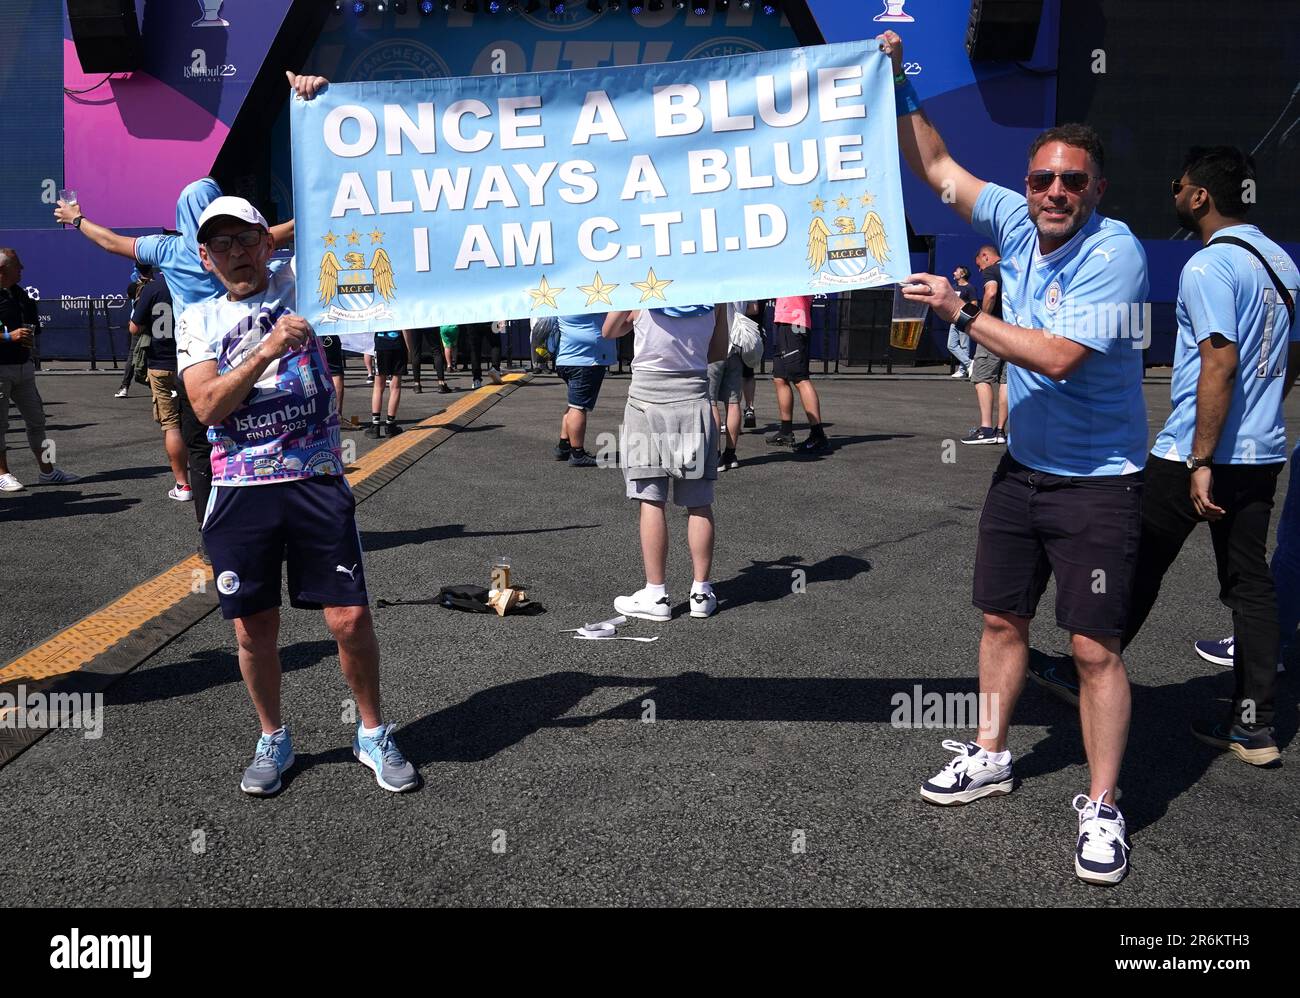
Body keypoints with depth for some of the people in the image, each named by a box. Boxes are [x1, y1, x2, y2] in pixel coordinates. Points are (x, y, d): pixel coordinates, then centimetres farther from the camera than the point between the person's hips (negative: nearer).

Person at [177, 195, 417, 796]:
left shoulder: (298, 284, 9)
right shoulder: (198, 320, 10)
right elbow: (208, 407, -5)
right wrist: (266, 349, -15)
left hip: (317, 483, -1)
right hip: (239, 493, 2)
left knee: (351, 619, -3)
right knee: (254, 629, 8)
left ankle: (373, 735, 19)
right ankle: (273, 741, 31)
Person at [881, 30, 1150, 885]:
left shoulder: (1115, 252, -18)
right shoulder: (1016, 221, 1)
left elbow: (1058, 357, -27)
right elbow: (936, 166, 11)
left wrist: (961, 312, -21)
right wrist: (896, 86, 3)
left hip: (1098, 480, -6)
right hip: (1022, 468, 7)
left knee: (1095, 646, -4)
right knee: (1003, 619, 15)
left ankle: (1102, 809, 9)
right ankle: (991, 757, 32)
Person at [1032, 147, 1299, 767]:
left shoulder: (1208, 266, -15)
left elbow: (1220, 366, -22)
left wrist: (1200, 462, -22)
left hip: (1199, 454, -8)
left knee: (1139, 566, 6)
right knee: (1249, 582, 9)